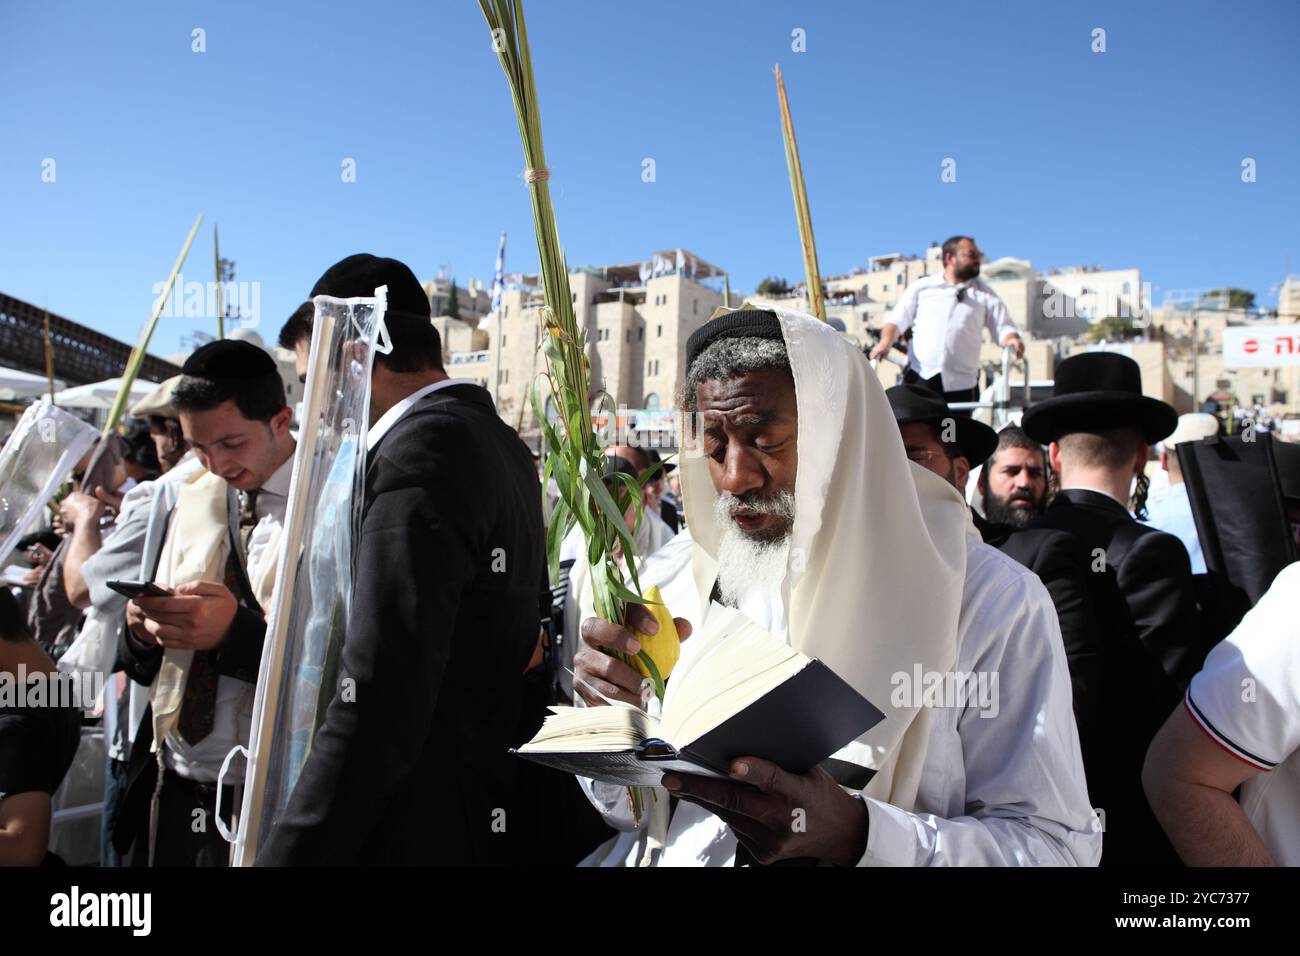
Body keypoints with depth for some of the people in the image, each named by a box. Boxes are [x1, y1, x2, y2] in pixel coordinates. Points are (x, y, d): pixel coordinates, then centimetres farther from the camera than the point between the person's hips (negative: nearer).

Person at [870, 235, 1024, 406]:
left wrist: (1012, 340, -14)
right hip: (920, 376, -1)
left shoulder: (984, 294, 14)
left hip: (961, 381, 2)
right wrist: (886, 342, -11)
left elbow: (1003, 327, 8)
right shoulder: (921, 287, 11)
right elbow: (897, 319, 8)